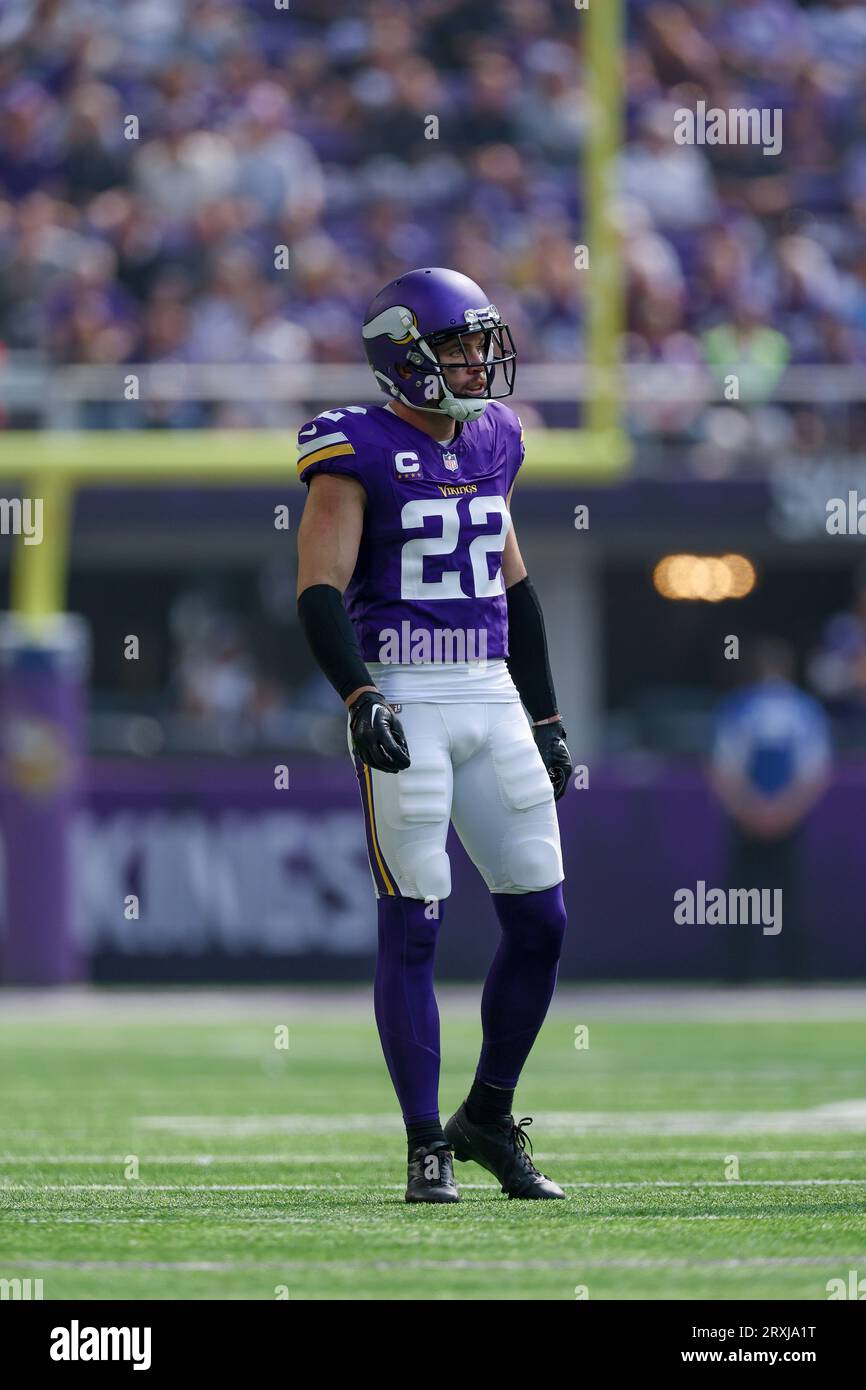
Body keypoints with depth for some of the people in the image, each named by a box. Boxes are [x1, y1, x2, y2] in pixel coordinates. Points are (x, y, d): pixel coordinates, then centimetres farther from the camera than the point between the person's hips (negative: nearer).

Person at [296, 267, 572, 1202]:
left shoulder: (491, 442, 14)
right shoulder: (357, 451, -7)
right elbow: (320, 591, -13)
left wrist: (544, 719, 20)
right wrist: (360, 699, -27)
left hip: (491, 700, 6)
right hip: (401, 700, -6)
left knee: (541, 920, 4)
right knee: (412, 926, -6)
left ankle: (488, 1117, 20)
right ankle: (427, 1148, 1)